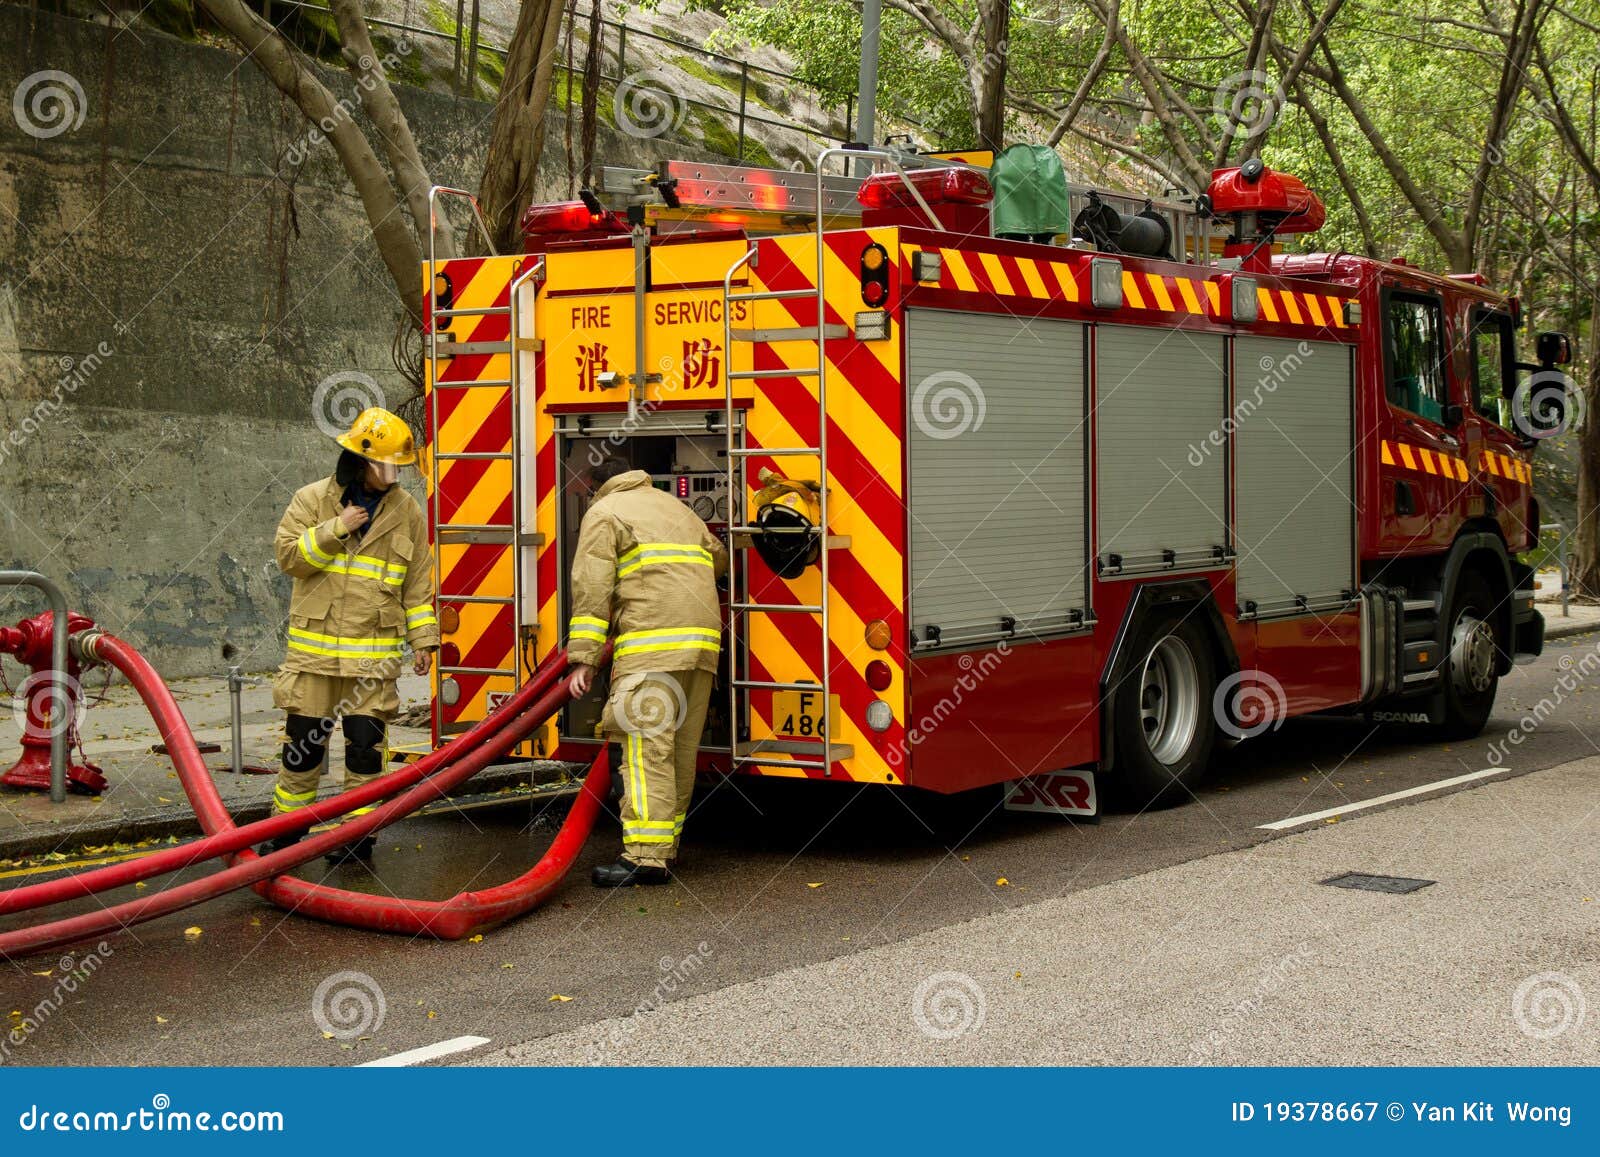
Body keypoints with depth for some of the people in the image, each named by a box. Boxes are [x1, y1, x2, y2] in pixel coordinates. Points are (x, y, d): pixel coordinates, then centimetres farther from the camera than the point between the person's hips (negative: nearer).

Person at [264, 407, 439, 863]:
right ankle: (287, 828, 19)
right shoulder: (312, 499, 2)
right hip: (315, 648, 0)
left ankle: (359, 832, 10)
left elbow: (418, 583, 7)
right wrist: (335, 529, -15)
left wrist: (422, 639, 3)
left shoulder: (406, 511, 5)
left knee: (365, 744, 0)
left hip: (374, 654, 0)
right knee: (303, 740, 6)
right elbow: (288, 556, -5)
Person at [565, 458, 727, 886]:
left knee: (646, 747, -13)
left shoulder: (604, 513, 6)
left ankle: (646, 857, -20)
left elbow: (592, 589, -5)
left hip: (653, 639, -8)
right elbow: (718, 557, 40)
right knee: (681, 751, 10)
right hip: (704, 635, 8)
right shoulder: (673, 505, 29)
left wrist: (583, 660, -8)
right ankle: (665, 850, 15)